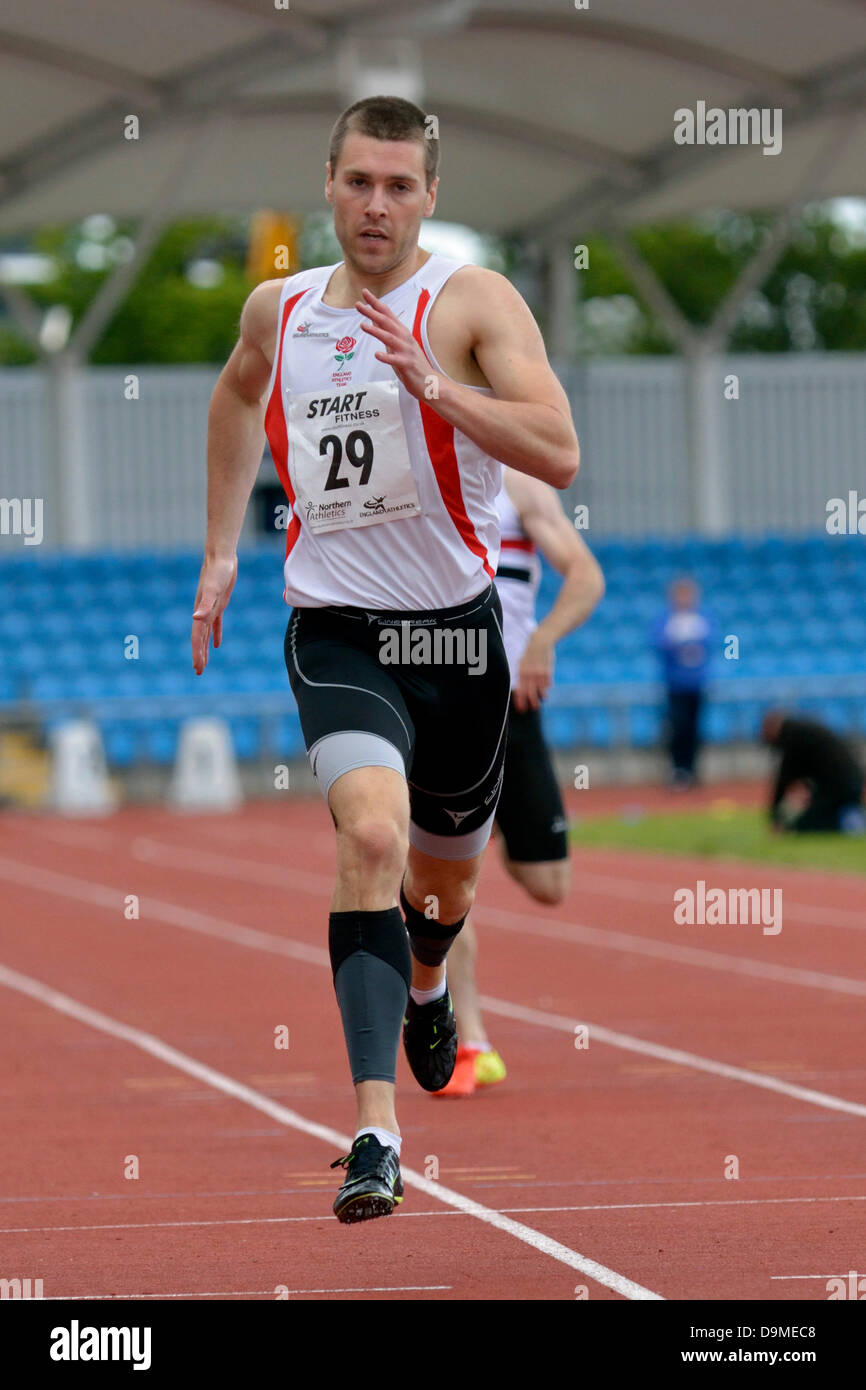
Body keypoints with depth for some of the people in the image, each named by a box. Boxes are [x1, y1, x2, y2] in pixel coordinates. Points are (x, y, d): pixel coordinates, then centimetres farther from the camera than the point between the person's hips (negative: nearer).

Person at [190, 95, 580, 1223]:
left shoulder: (474, 303, -8)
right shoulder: (279, 310, 5)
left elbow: (560, 456, -20)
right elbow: (236, 396, 30)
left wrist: (433, 384, -29)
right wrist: (221, 551, 25)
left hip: (458, 628, 0)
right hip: (335, 630, 0)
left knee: (445, 876, 19)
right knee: (372, 833, -26)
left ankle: (423, 988, 59)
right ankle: (376, 1130, -31)